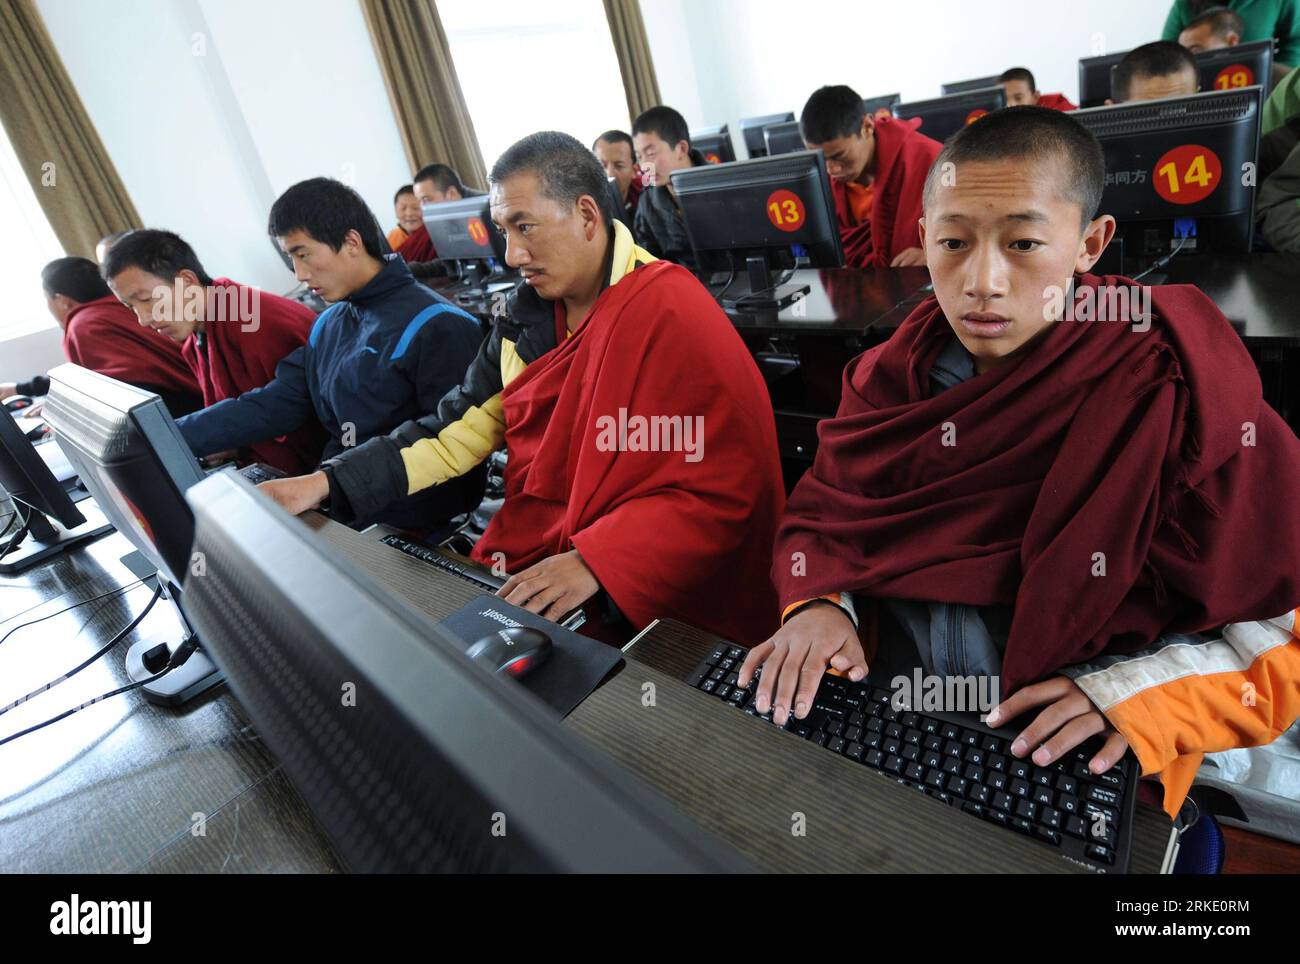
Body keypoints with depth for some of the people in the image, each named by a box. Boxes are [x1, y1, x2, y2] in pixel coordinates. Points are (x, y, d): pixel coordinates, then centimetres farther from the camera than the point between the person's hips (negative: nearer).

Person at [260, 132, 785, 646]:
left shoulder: (674, 317, -16)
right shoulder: (526, 314, 7)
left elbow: (725, 487, -19)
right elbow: (456, 432, 9)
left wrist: (593, 563, -28)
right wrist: (324, 483, 0)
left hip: (637, 609, -6)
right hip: (524, 575, 7)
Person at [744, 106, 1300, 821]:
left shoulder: (1174, 394, -11)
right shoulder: (894, 377, 1)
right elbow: (818, 513, 6)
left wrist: (1133, 691, -21)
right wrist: (818, 604, -13)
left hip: (1071, 767, -2)